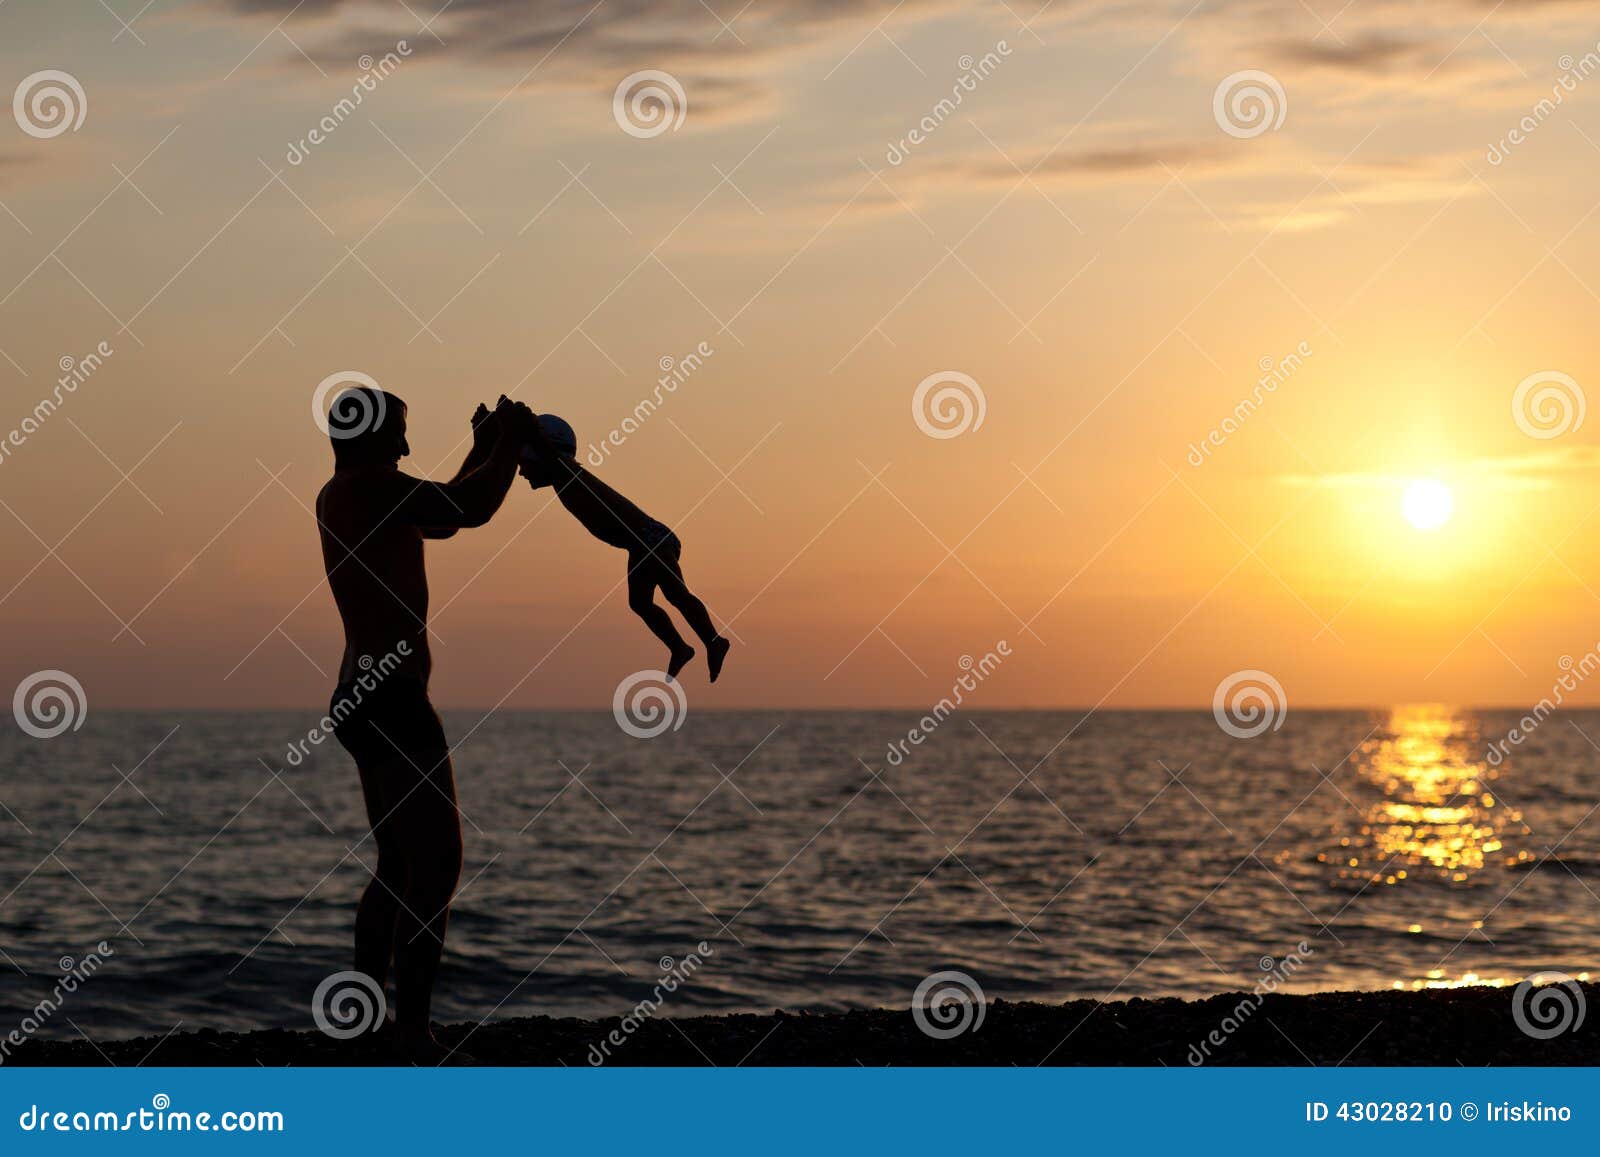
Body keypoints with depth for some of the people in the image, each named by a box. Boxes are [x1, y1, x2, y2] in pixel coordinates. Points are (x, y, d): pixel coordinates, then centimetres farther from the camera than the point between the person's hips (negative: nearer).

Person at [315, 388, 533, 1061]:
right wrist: (507, 446, -3)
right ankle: (413, 1037, -16)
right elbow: (468, 511, -18)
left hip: (363, 698, 11)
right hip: (392, 697, -11)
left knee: (399, 866, 18)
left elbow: (441, 516, 33)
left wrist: (483, 452, 30)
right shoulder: (369, 486, -12)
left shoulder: (338, 498, 19)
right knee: (437, 865, -12)